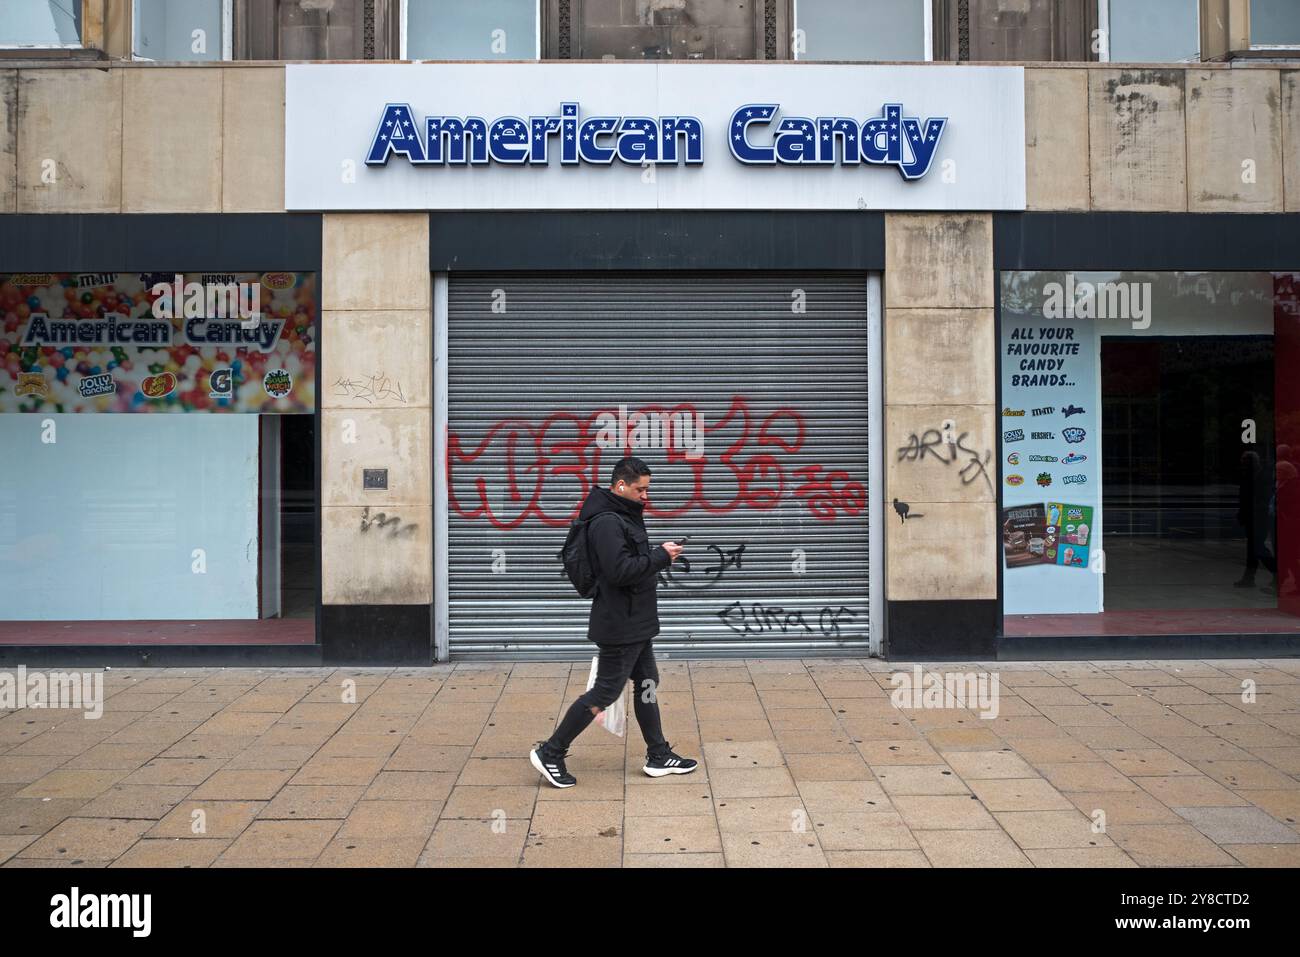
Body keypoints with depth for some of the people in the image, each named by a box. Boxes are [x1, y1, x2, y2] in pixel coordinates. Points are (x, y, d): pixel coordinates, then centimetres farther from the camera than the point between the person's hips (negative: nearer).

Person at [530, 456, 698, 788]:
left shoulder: (624, 517, 13)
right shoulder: (607, 522, -20)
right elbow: (620, 570, -28)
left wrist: (658, 554, 5)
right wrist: (661, 556, -21)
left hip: (637, 623, 11)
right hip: (620, 625, -11)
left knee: (647, 684, 16)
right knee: (605, 691, -3)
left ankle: (658, 756, 27)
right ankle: (550, 753, 7)